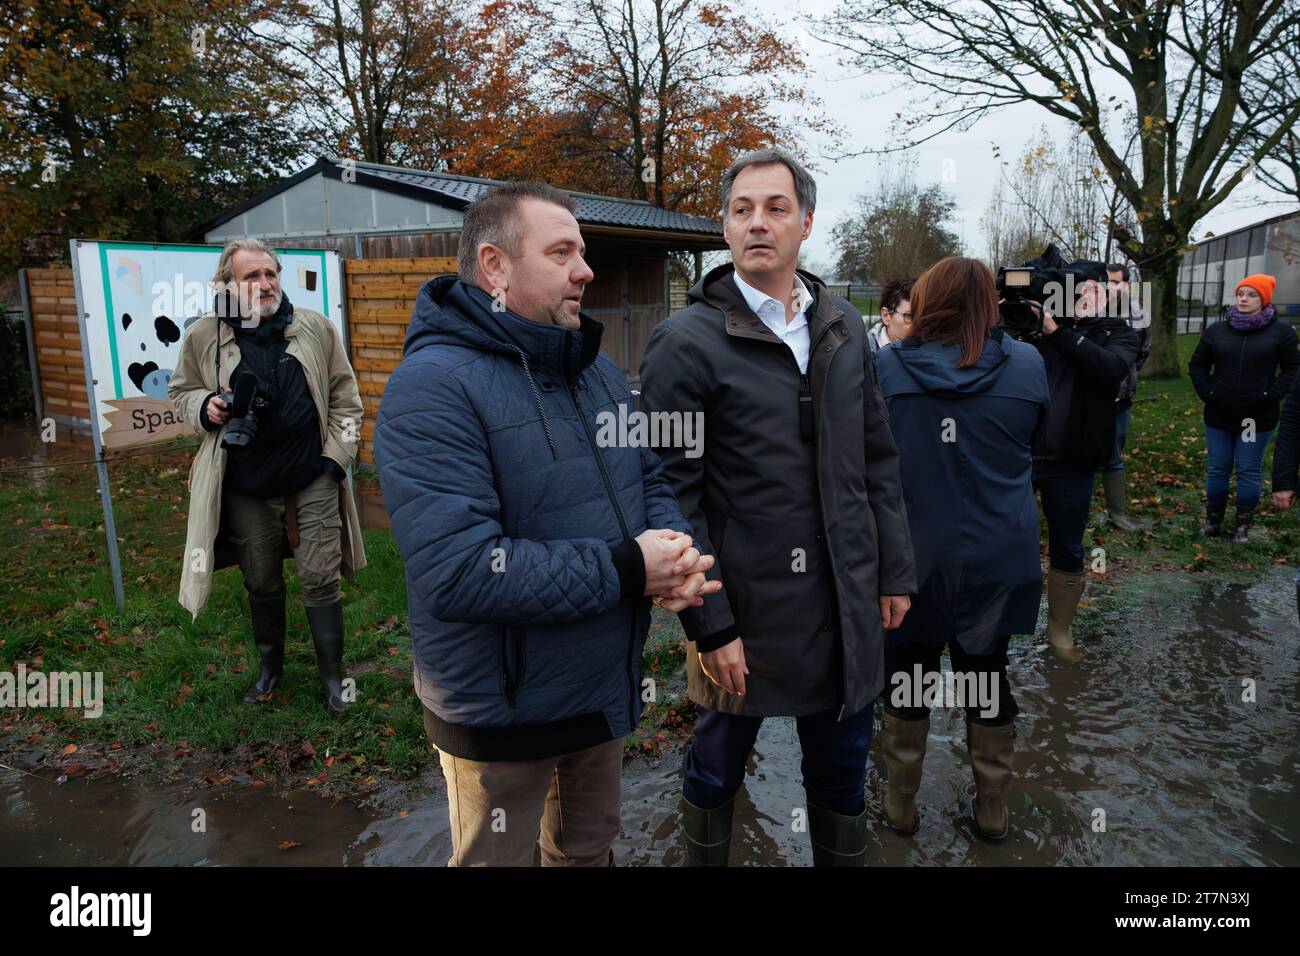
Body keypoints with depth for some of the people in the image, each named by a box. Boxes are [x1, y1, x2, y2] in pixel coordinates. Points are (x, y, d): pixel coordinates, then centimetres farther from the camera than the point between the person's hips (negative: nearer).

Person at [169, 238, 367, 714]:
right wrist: (205, 407, -11)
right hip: (247, 489, 1)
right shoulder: (203, 336, -1)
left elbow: (344, 398, 3)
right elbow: (180, 392, 12)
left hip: (313, 483, -1)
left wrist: (336, 459, -3)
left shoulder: (316, 328, -1)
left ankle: (332, 675, 20)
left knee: (321, 580, 3)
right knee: (261, 584, 16)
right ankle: (270, 667, 37)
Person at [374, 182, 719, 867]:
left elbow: (651, 481, 10)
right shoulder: (434, 386, -23)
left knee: (589, 850, 28)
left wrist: (677, 550, -14)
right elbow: (455, 571, -32)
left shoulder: (596, 369, 4)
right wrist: (627, 571, -26)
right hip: (501, 712, -7)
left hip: (606, 685, 7)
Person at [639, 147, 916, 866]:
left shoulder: (843, 328, 7)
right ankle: (704, 858, 42)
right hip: (745, 605, -4)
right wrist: (710, 624, -14)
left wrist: (894, 571, 9)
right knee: (718, 763, 15)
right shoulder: (685, 342, -11)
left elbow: (877, 460, 12)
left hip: (847, 603, 5)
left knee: (842, 766, 19)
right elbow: (673, 496, -13)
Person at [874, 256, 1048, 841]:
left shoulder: (887, 366, -12)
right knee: (987, 678, 18)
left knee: (905, 679, 15)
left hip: (913, 556, -1)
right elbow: (1033, 441, 10)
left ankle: (900, 805, 30)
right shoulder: (1027, 366, -6)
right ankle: (992, 811, 33)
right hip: (998, 558, 2)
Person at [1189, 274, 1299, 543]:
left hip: (1257, 417, -2)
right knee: (1217, 470, 9)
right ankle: (1213, 520, 22)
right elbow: (1197, 365, 11)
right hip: (1219, 415, 2)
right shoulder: (1217, 330, 4)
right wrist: (1207, 393, 0)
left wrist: (1270, 396, -10)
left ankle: (1244, 525, 17)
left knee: (1249, 472, 5)